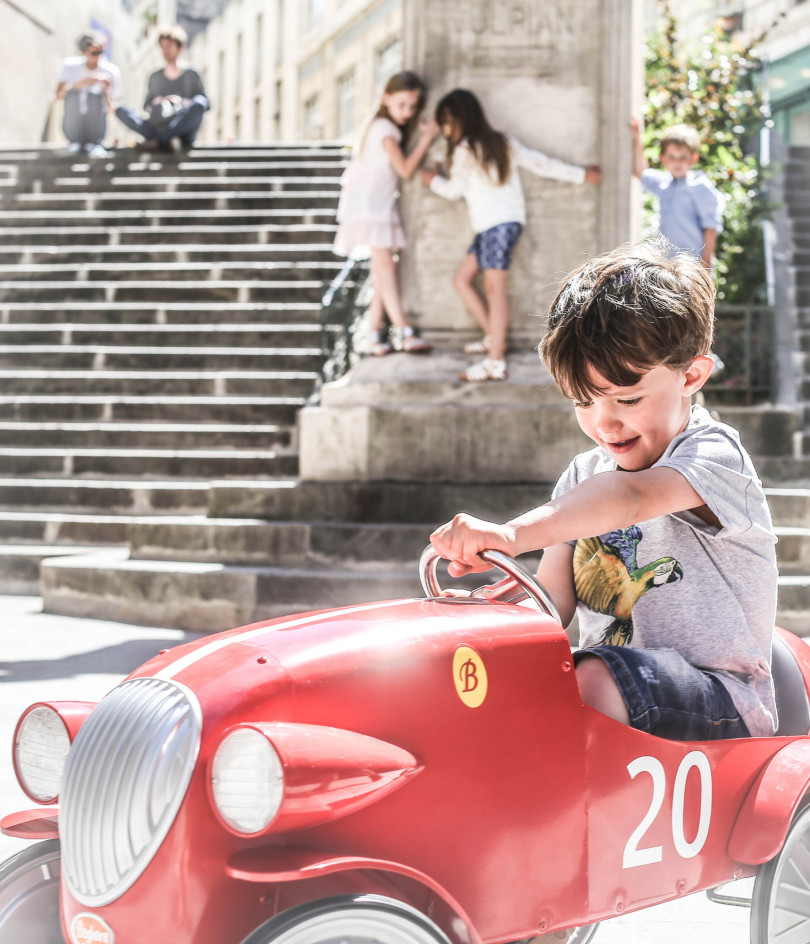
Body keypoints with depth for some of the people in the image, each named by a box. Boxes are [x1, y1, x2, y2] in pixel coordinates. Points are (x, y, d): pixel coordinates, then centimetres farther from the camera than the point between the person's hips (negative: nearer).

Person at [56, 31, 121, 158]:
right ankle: (75, 141, -4)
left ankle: (94, 143, -7)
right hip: (73, 127, 1)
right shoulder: (70, 65, -4)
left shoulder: (111, 71, -6)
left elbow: (110, 108, -6)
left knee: (95, 95, -25)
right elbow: (58, 96, -14)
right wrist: (82, 83, -27)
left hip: (94, 124, 0)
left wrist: (105, 90, -25)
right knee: (73, 95, -25)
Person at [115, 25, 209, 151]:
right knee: (120, 110, -15)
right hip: (157, 128, 3)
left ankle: (160, 140, -29)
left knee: (199, 103, -32)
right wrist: (155, 103, -4)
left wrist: (183, 102, -13)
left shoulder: (192, 75, 10)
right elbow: (147, 105, 18)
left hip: (184, 129, -3)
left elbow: (206, 103, 3)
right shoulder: (155, 77, 20)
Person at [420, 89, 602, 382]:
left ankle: (495, 362, -25)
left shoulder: (465, 150, -3)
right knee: (462, 278, 15)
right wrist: (581, 174, 22)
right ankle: (493, 337, 15)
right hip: (489, 226, 9)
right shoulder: (503, 143, 18)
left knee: (494, 287, -17)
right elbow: (541, 163, 16)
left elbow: (454, 189, 5)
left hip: (498, 223, -9)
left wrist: (433, 180, 26)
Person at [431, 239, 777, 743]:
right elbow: (553, 603, 8)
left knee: (594, 682, -34)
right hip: (610, 672, 7)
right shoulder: (584, 477, 13)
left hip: (716, 696, -7)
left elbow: (629, 496, -34)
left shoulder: (714, 454, -11)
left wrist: (513, 535, -49)